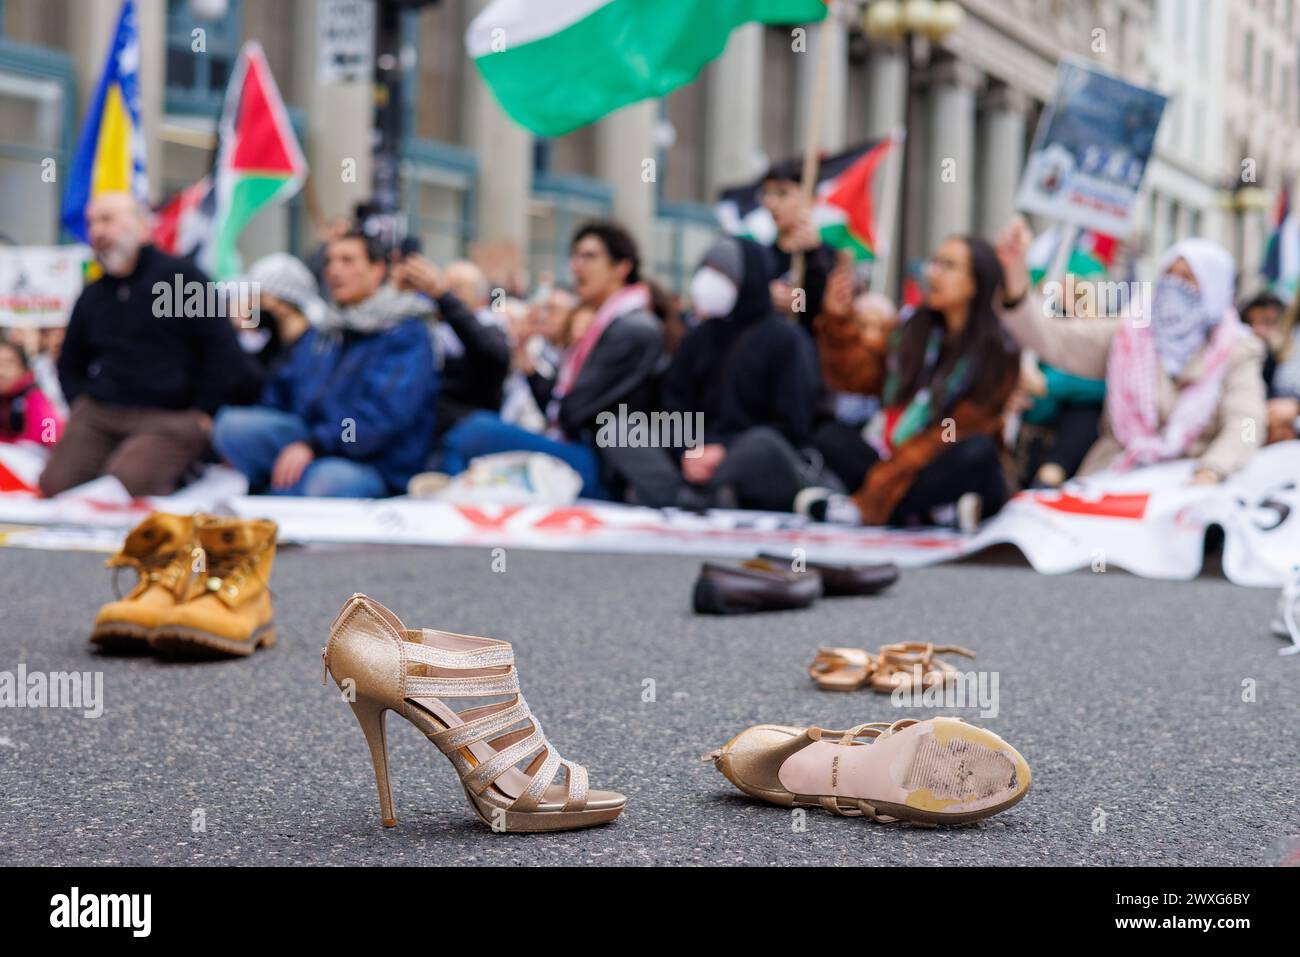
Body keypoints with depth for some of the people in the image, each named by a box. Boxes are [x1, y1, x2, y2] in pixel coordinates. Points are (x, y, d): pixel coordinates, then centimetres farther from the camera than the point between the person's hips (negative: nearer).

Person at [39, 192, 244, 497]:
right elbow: (69, 365, 32)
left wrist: (204, 414, -6)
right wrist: (82, 404, 13)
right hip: (95, 415, 5)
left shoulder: (180, 276, 0)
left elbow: (223, 348, -5)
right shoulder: (91, 297, 20)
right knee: (55, 485, -18)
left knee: (126, 482, -31)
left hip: (170, 419, -5)